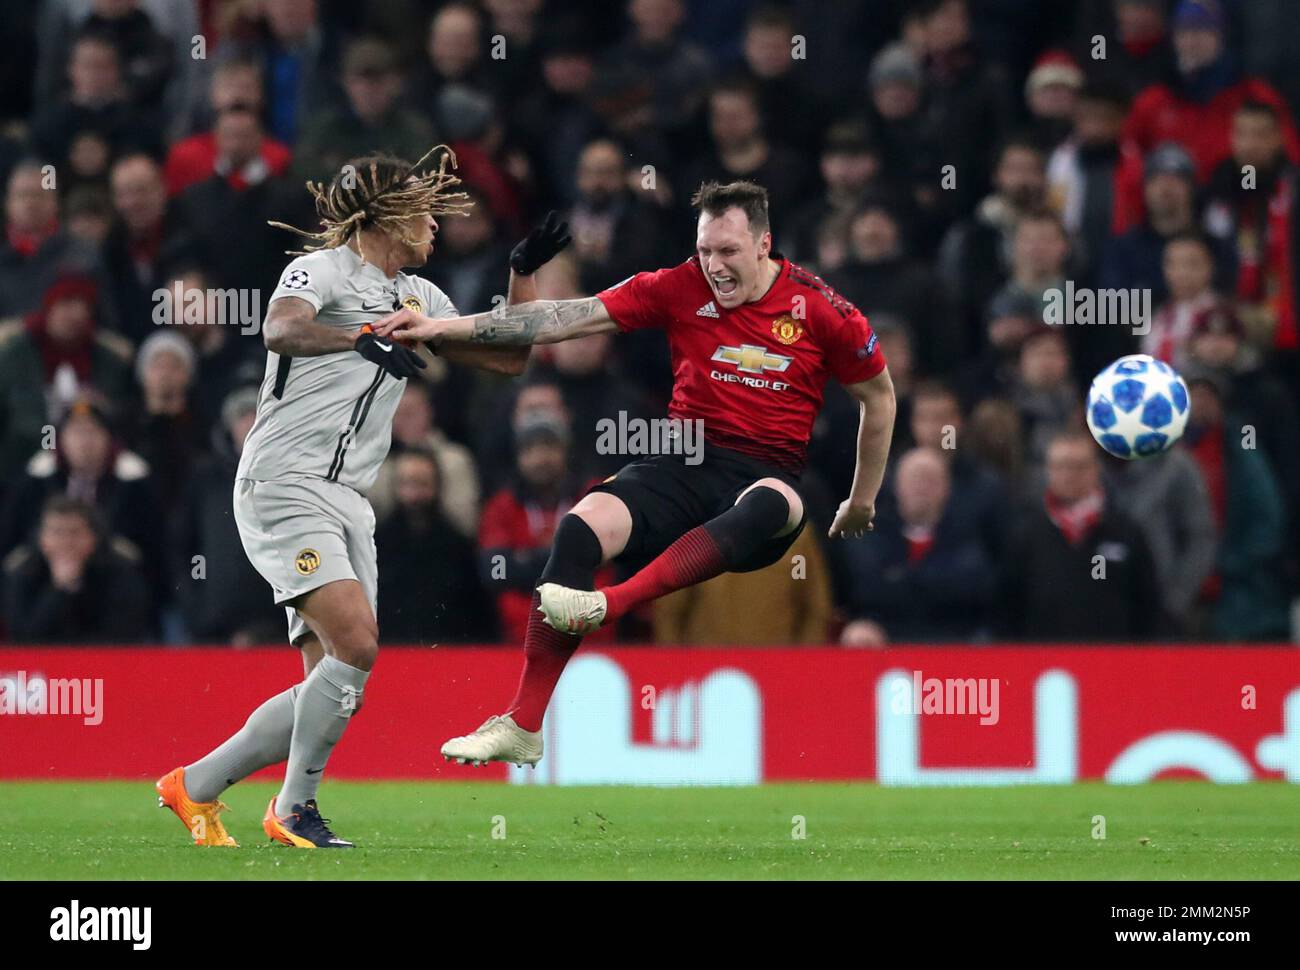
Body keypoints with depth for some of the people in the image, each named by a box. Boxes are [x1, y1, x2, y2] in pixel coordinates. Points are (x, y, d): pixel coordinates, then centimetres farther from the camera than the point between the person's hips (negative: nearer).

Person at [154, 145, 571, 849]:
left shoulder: (419, 297, 21)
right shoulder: (322, 268, -2)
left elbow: (507, 358, 27)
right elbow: (281, 329, -24)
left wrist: (524, 271, 17)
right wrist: (361, 337, -39)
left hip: (348, 502, 8)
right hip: (283, 484, -8)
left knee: (339, 692, 1)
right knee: (356, 645, -23)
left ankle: (196, 785, 12)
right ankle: (296, 805, -8)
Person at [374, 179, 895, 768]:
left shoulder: (820, 310, -2)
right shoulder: (681, 288, 2)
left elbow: (878, 395, 13)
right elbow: (570, 317, -3)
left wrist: (862, 500, 18)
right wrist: (444, 329, -10)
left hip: (766, 477, -2)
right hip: (683, 465, 2)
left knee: (770, 505, -41)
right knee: (583, 525, -27)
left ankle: (607, 607, -53)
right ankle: (522, 728, -25)